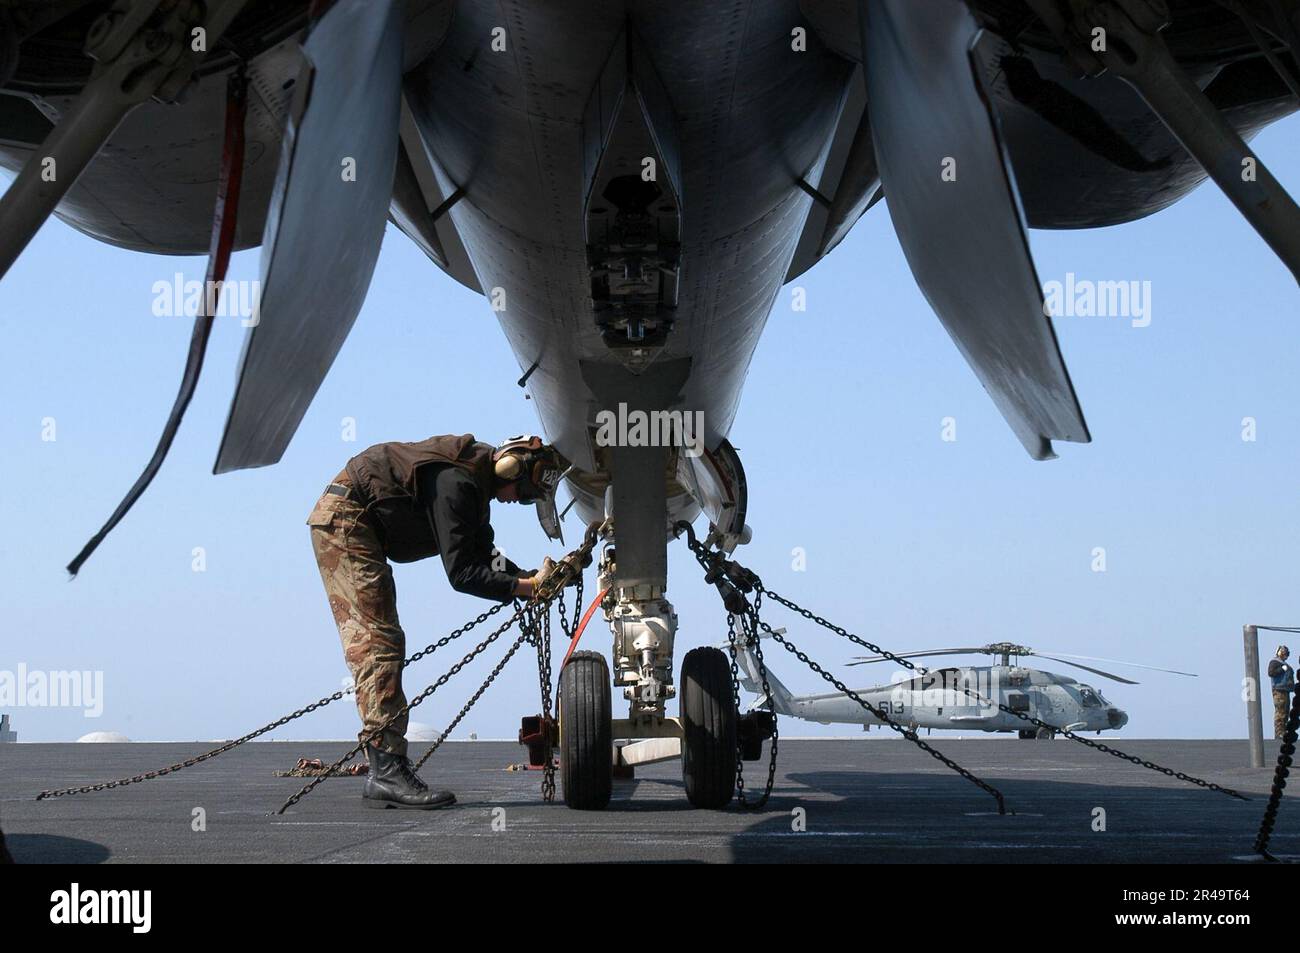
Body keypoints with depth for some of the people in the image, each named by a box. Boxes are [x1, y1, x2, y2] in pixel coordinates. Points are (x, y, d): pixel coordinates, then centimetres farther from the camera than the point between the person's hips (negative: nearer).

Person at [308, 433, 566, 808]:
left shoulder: (478, 478, 7)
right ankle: (386, 771, -22)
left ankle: (386, 773, 6)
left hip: (358, 527, 11)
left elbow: (483, 557, 11)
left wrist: (530, 576, -4)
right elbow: (462, 574, -26)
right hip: (343, 520, -11)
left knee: (381, 642, 7)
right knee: (378, 642, -16)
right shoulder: (455, 481, -25)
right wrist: (528, 586, -23)